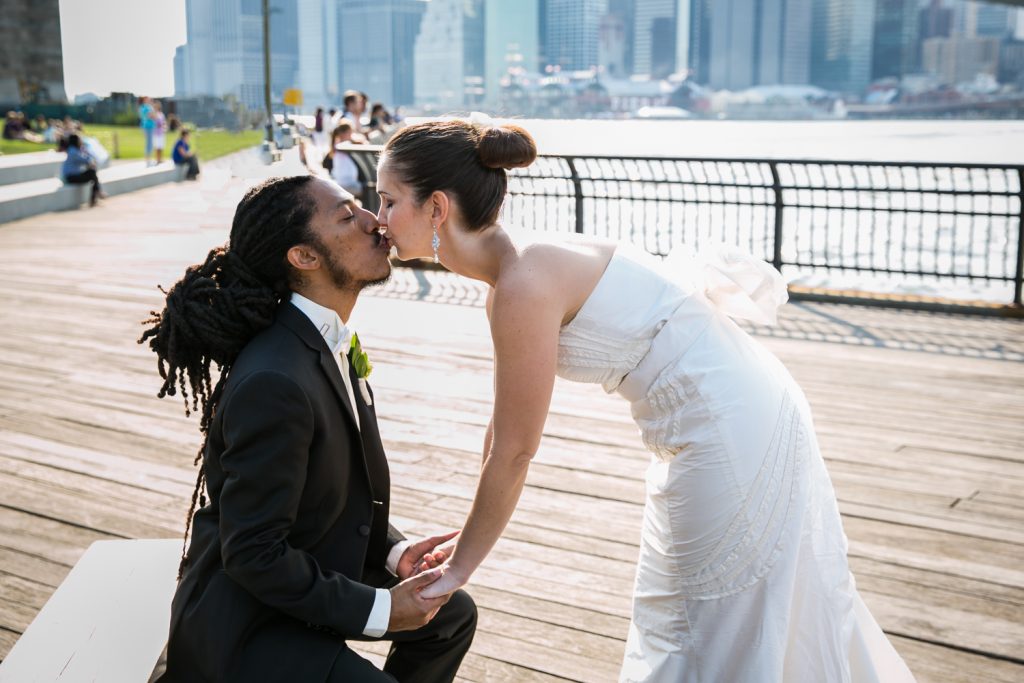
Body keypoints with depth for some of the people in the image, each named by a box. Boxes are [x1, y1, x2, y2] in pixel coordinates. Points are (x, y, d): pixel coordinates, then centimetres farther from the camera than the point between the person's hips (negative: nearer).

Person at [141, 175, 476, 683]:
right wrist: (376, 611, -20)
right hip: (242, 625, -9)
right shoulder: (273, 383, -31)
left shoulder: (329, 343, -1)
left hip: (303, 577, 9)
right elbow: (253, 554, -26)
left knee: (453, 614, 14)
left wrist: (393, 551, -4)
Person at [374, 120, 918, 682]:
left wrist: (460, 566, -4)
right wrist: (466, 543, 18)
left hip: (732, 435, -9)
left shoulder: (524, 285, -24)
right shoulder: (516, 271, 4)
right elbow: (502, 430, 11)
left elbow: (514, 452, -17)